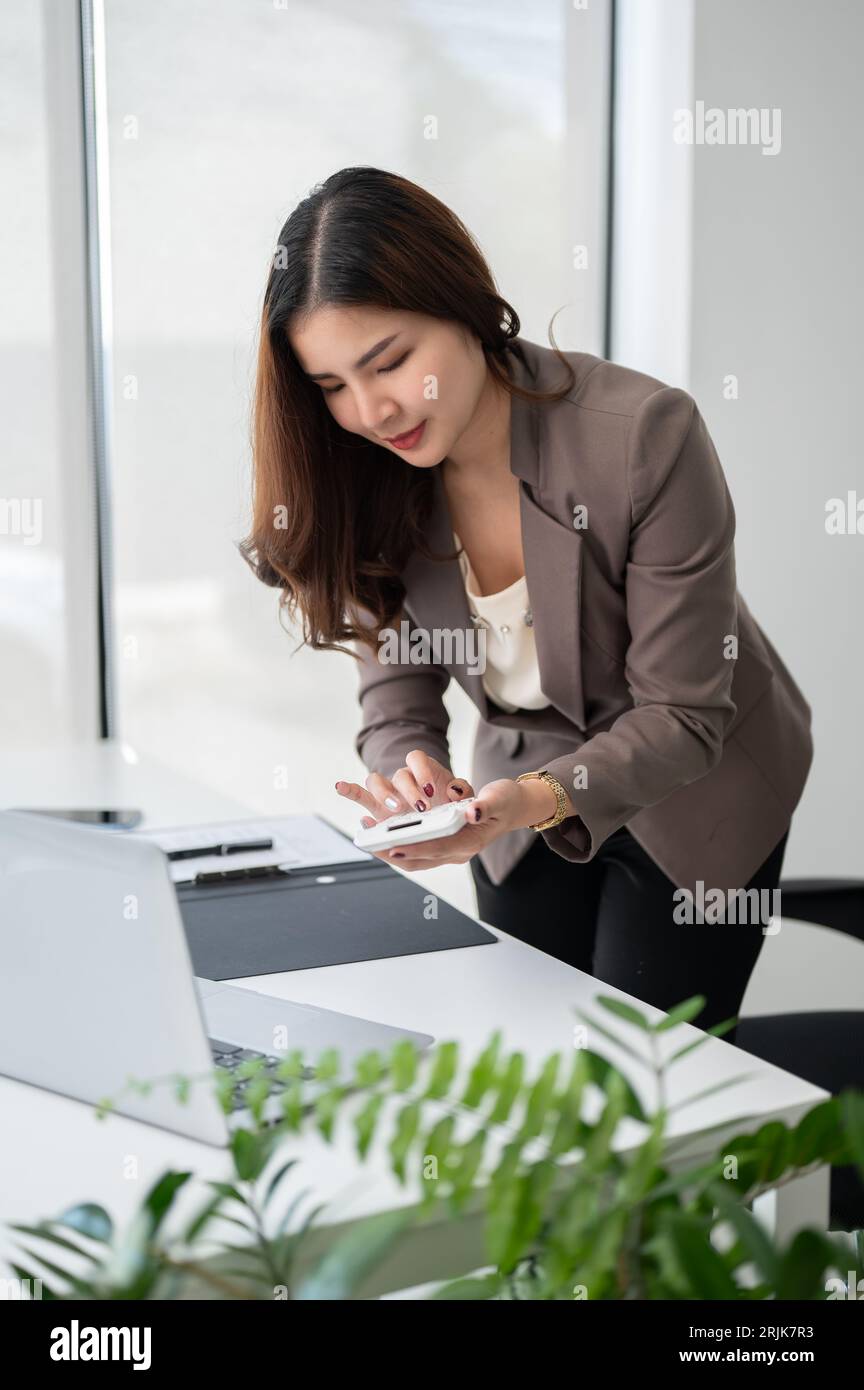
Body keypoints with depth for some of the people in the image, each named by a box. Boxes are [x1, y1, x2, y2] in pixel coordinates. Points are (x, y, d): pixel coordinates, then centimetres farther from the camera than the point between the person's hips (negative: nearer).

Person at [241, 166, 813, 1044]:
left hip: (689, 793, -3)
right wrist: (408, 777, -32)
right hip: (522, 792, 4)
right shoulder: (368, 481, -14)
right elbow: (397, 697, -10)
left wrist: (541, 799, -41)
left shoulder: (645, 435, -29)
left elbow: (681, 718, -24)